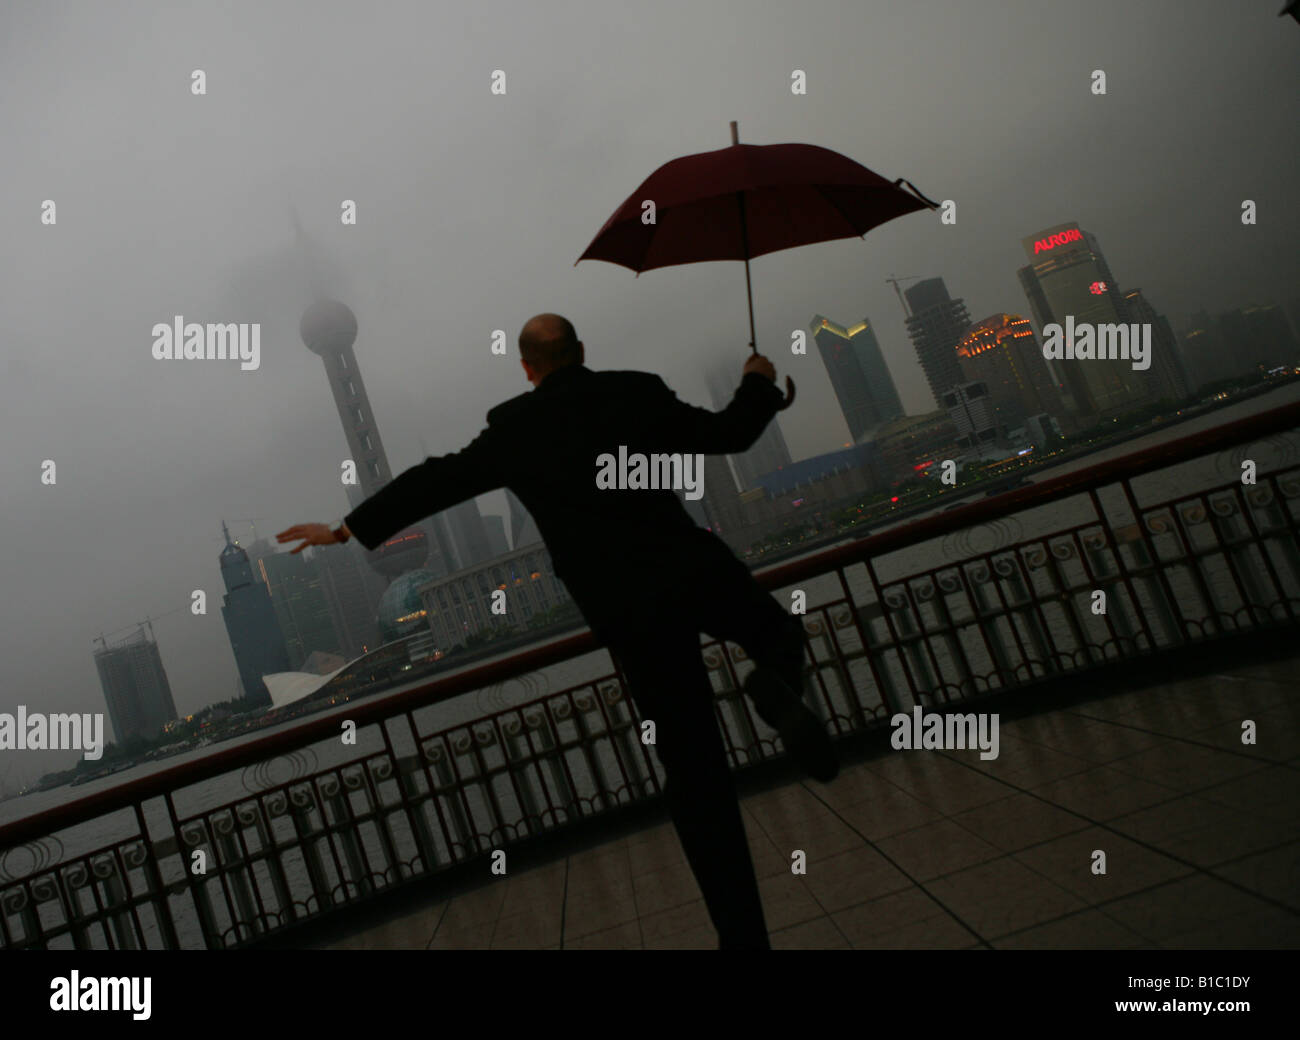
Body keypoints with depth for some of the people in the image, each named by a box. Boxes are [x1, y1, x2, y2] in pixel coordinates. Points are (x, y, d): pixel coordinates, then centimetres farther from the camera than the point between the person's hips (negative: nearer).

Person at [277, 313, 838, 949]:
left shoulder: (512, 427, 4)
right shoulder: (637, 391, 5)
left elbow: (437, 481, 7)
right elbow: (729, 434, 12)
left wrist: (347, 529, 17)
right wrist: (758, 384, 32)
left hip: (626, 608, 0)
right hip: (694, 568, 1)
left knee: (694, 770, 8)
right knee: (780, 632, 29)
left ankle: (743, 933, 10)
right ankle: (775, 686, -10)